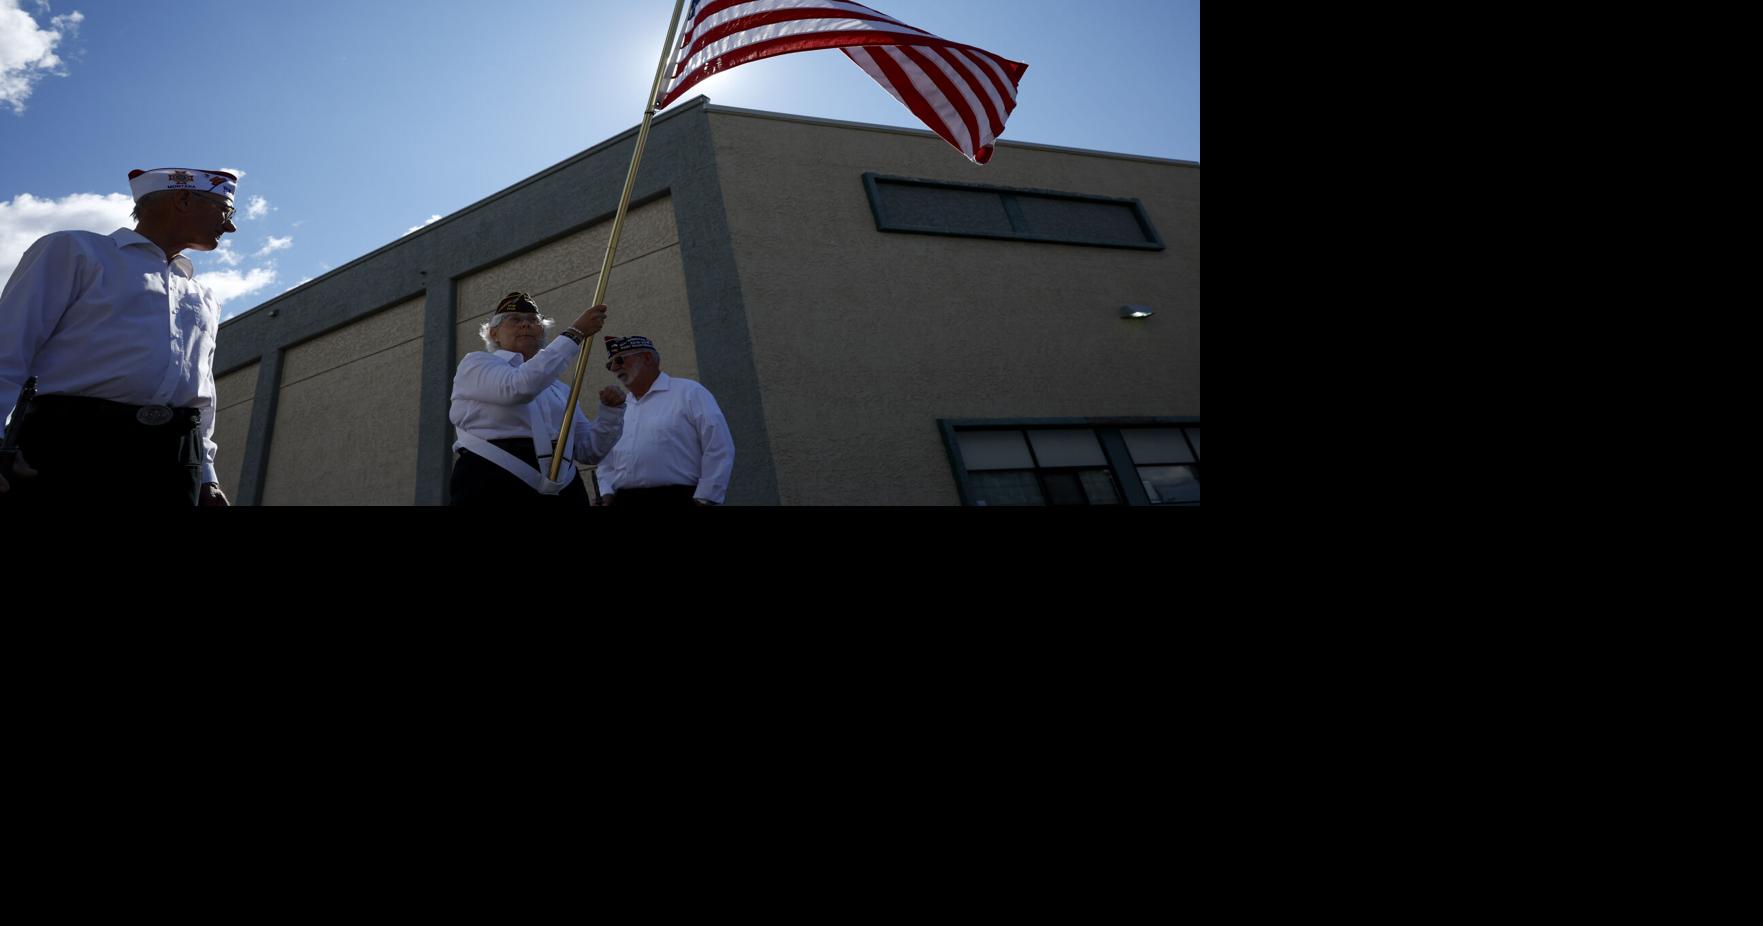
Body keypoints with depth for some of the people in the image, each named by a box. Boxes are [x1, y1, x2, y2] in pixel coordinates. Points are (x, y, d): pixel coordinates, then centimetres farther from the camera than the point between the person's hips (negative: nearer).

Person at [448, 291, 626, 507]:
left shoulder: (558, 387, 20)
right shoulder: (476, 363, 6)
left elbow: (589, 450, 18)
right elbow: (520, 386, -17)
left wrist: (611, 410, 1)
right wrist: (575, 333, -15)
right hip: (496, 487, -5)